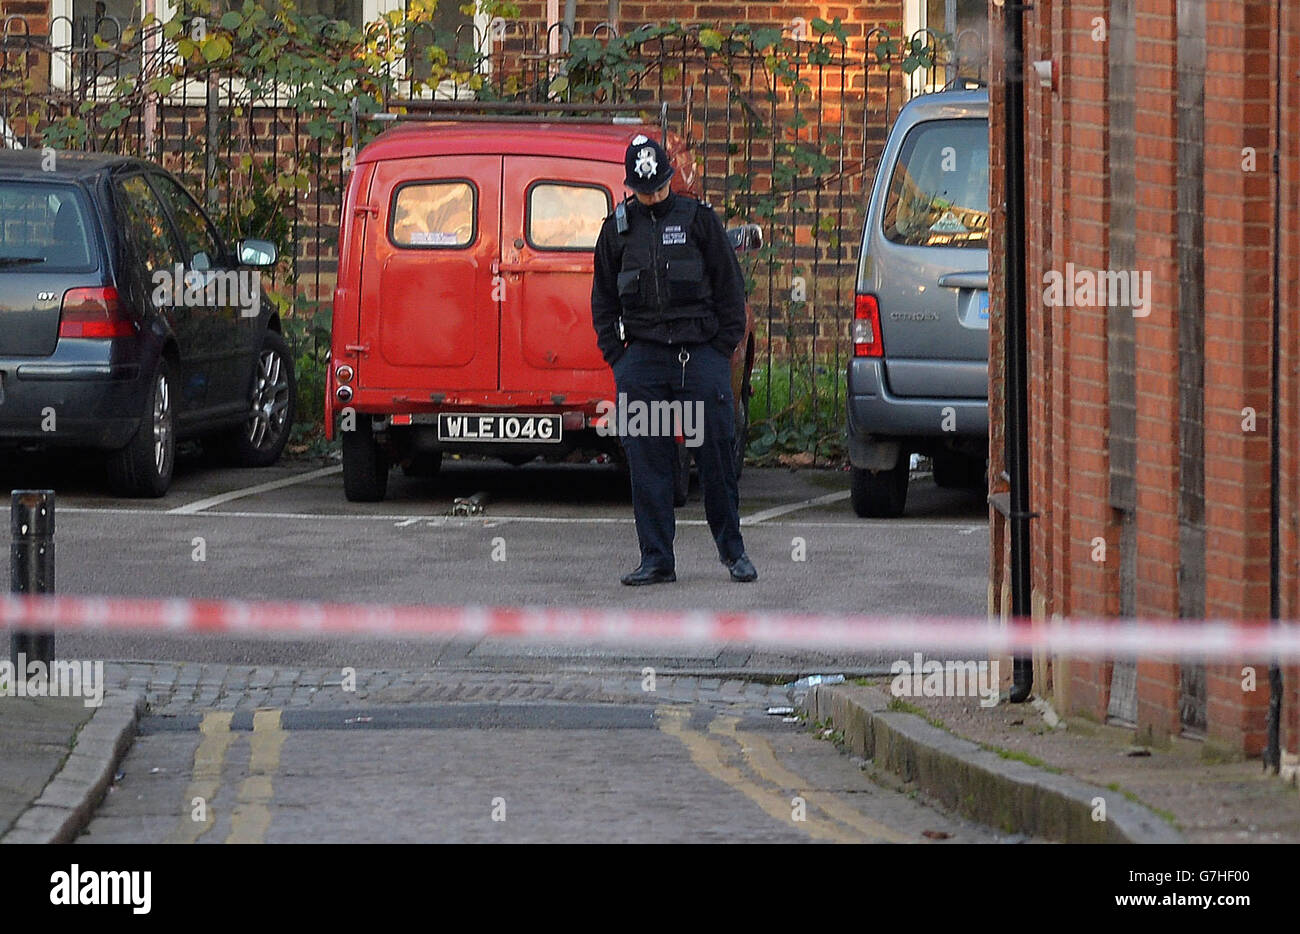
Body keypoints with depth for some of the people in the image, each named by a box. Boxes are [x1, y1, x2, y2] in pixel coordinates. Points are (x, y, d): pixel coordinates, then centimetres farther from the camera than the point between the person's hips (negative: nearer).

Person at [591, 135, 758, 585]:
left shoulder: (698, 219, 5)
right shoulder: (618, 228, 11)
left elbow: (730, 286, 7)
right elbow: (603, 298, 17)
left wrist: (725, 346, 0)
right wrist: (616, 356, 7)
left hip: (701, 351, -2)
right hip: (642, 358, 2)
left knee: (717, 454, -1)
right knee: (647, 461, 0)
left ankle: (732, 548, 13)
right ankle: (656, 559, 4)